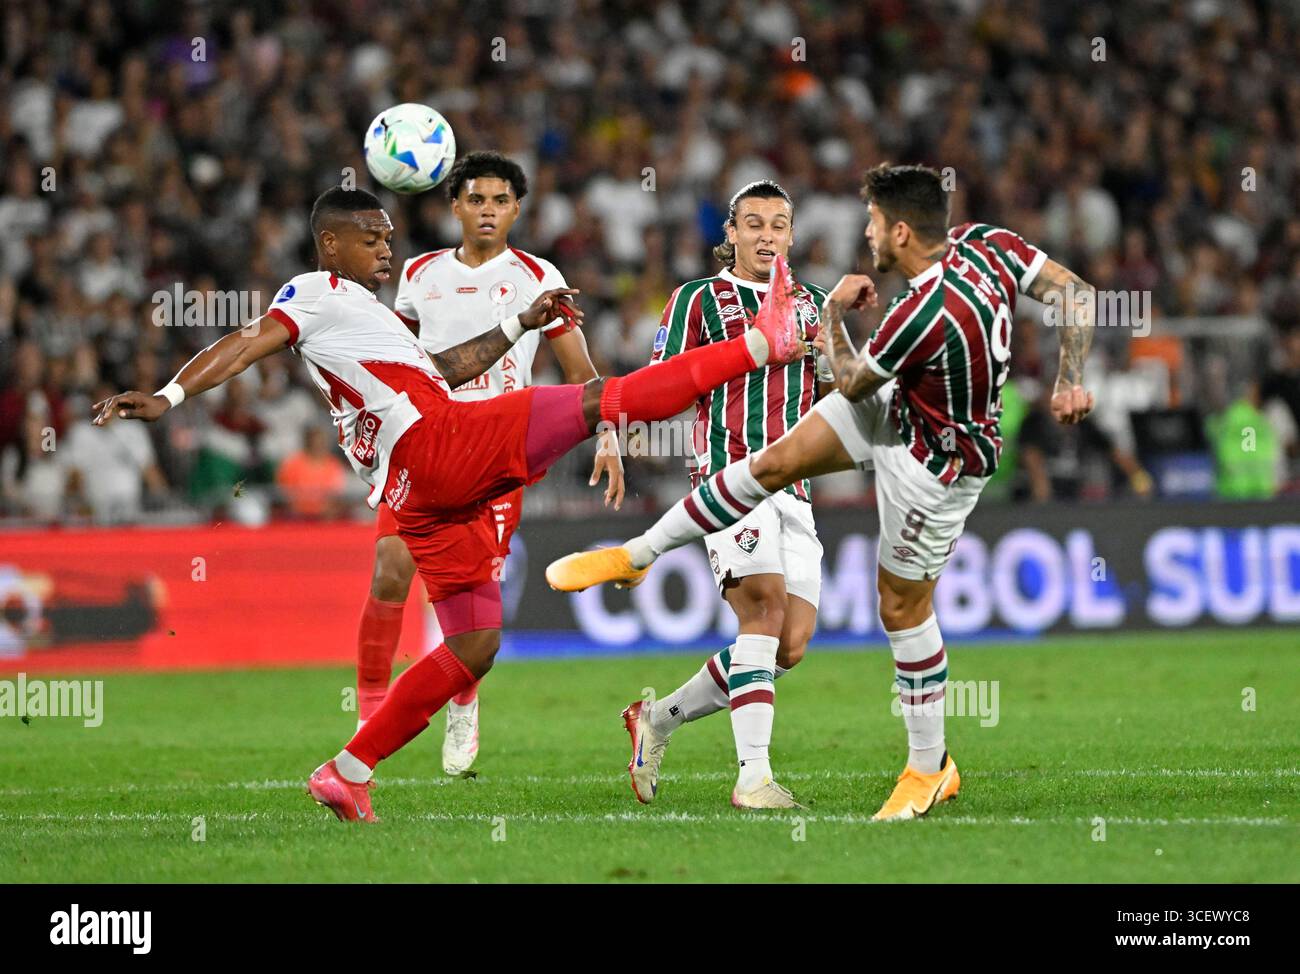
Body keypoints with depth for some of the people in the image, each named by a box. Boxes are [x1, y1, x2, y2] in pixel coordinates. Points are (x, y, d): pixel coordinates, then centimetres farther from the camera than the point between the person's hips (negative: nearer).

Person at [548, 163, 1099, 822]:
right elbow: (1077, 293, -7)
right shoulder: (988, 243, -16)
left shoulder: (925, 314, -37)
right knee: (776, 462, 7)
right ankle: (636, 555, 20)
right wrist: (1070, 380, -3)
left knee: (902, 605, 4)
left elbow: (851, 382, -18)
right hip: (901, 407, 9)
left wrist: (835, 310, -3)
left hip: (937, 462, -9)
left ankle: (930, 766, 21)